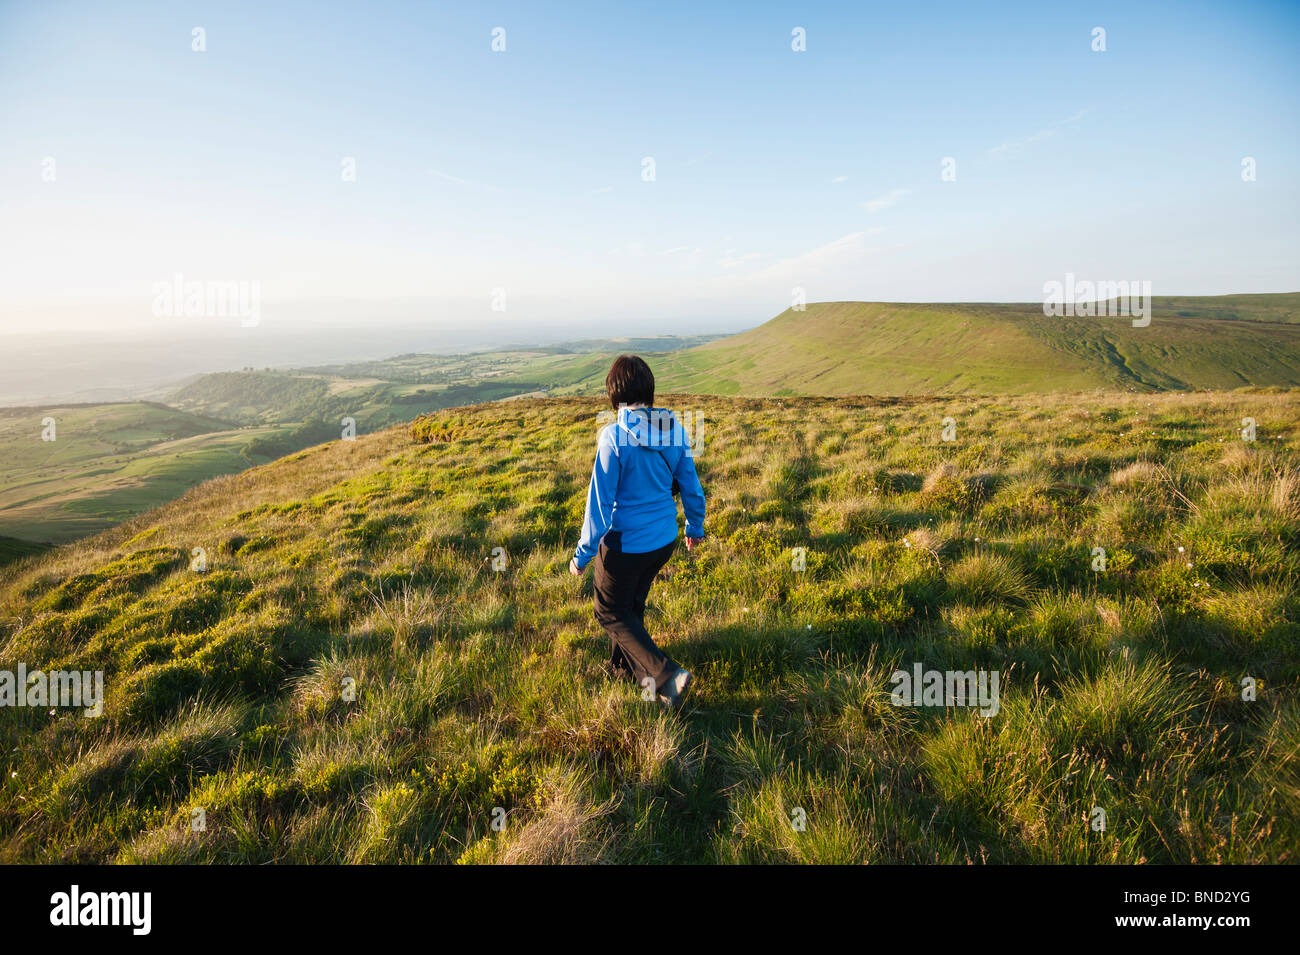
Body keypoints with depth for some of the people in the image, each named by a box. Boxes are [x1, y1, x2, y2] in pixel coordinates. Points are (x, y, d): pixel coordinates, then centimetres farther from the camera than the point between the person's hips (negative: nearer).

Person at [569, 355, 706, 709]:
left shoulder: (614, 437, -22)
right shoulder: (674, 429, -5)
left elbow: (600, 501, -19)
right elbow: (690, 485, 5)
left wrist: (583, 554, -9)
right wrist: (695, 527, 22)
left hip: (625, 544, -6)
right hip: (664, 541, 6)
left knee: (612, 613, 14)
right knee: (633, 603, 26)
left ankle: (666, 673, 2)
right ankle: (624, 667, 44)